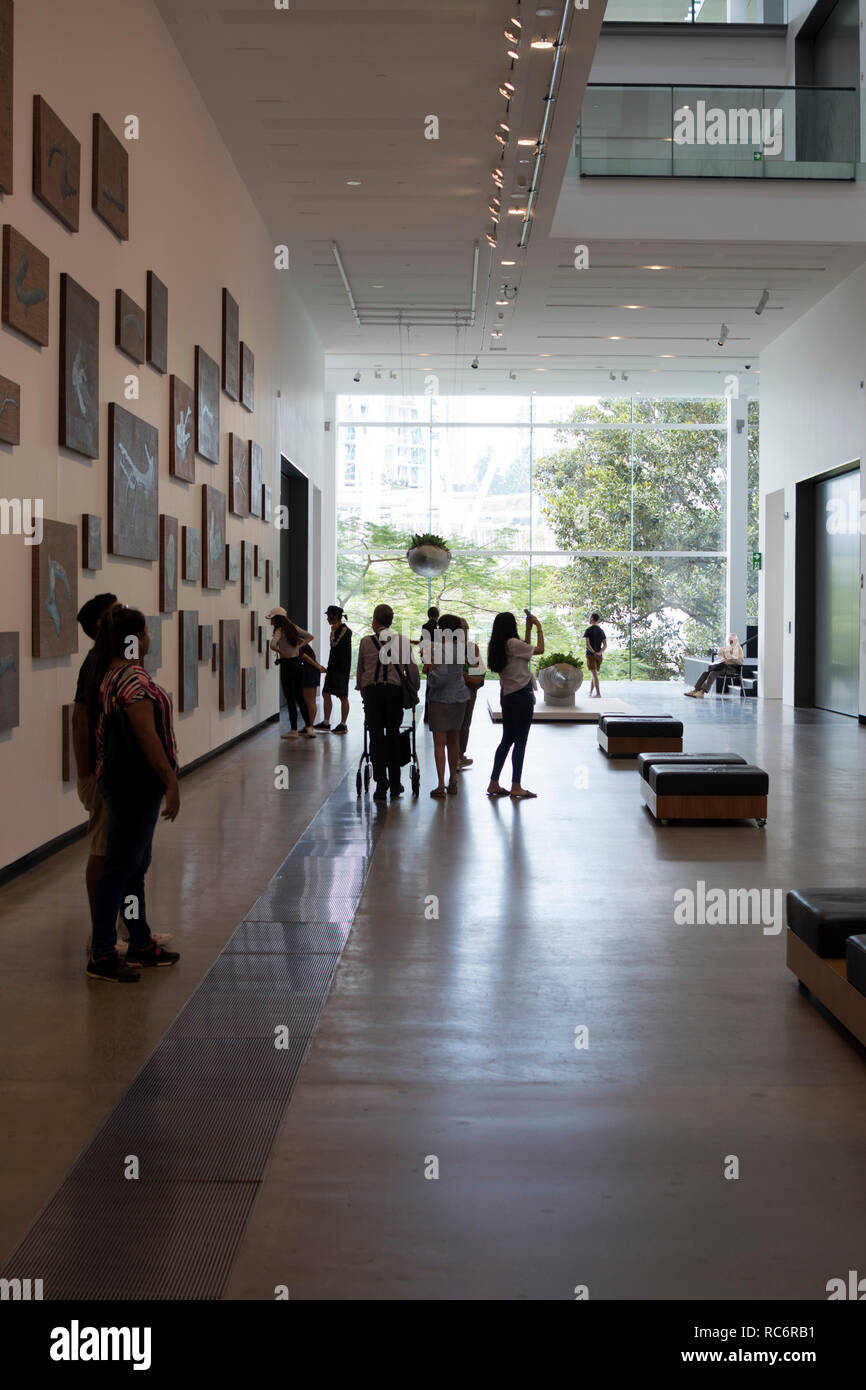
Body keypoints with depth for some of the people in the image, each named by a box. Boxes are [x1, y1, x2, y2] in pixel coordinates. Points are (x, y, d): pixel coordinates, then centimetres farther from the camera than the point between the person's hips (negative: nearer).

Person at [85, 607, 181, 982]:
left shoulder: (110, 674, 11)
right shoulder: (133, 678, -20)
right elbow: (147, 734, -22)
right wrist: (171, 782, -17)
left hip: (119, 779, 10)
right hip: (135, 783, -10)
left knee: (135, 865, 17)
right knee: (119, 868, -3)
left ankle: (141, 944, 28)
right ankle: (101, 956, 4)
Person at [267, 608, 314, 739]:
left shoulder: (279, 631, -14)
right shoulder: (293, 627, 7)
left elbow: (272, 645, -31)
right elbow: (310, 636, 15)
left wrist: (281, 652, -13)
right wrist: (299, 647, 9)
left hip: (287, 665, -7)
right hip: (298, 663, 7)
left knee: (290, 699, 1)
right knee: (300, 698, 12)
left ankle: (294, 730, 7)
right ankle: (309, 728, 9)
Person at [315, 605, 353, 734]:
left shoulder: (346, 631, -13)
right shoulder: (336, 630, 14)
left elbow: (335, 644, -25)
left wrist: (333, 631, -18)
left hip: (342, 669, -9)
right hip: (333, 668, 9)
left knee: (343, 697, -1)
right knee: (326, 694, 8)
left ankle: (343, 725, 6)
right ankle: (326, 723, 14)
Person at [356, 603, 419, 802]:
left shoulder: (365, 642, 2)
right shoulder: (403, 641, 2)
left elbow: (360, 670, 9)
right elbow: (412, 669, 3)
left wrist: (363, 693, 20)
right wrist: (413, 692, 15)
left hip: (372, 690, -1)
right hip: (394, 691, 1)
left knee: (376, 737, 2)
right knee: (393, 736, 12)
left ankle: (381, 786, -3)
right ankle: (395, 784, 17)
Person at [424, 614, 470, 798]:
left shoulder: (439, 649, -17)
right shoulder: (460, 648, 4)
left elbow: (437, 680, -21)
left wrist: (429, 665, -6)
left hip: (440, 700, -6)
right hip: (459, 698, 6)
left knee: (439, 743, -4)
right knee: (454, 741, 15)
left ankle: (441, 786, -9)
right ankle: (453, 783, 22)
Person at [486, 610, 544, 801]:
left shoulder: (496, 646, 8)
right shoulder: (512, 643, -16)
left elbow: (525, 651, 20)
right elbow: (539, 650, -7)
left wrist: (529, 629, 21)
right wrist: (538, 627, 3)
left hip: (507, 696, 8)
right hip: (522, 696, -8)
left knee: (507, 740, 14)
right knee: (520, 742, -2)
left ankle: (494, 784, 15)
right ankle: (516, 786, 1)